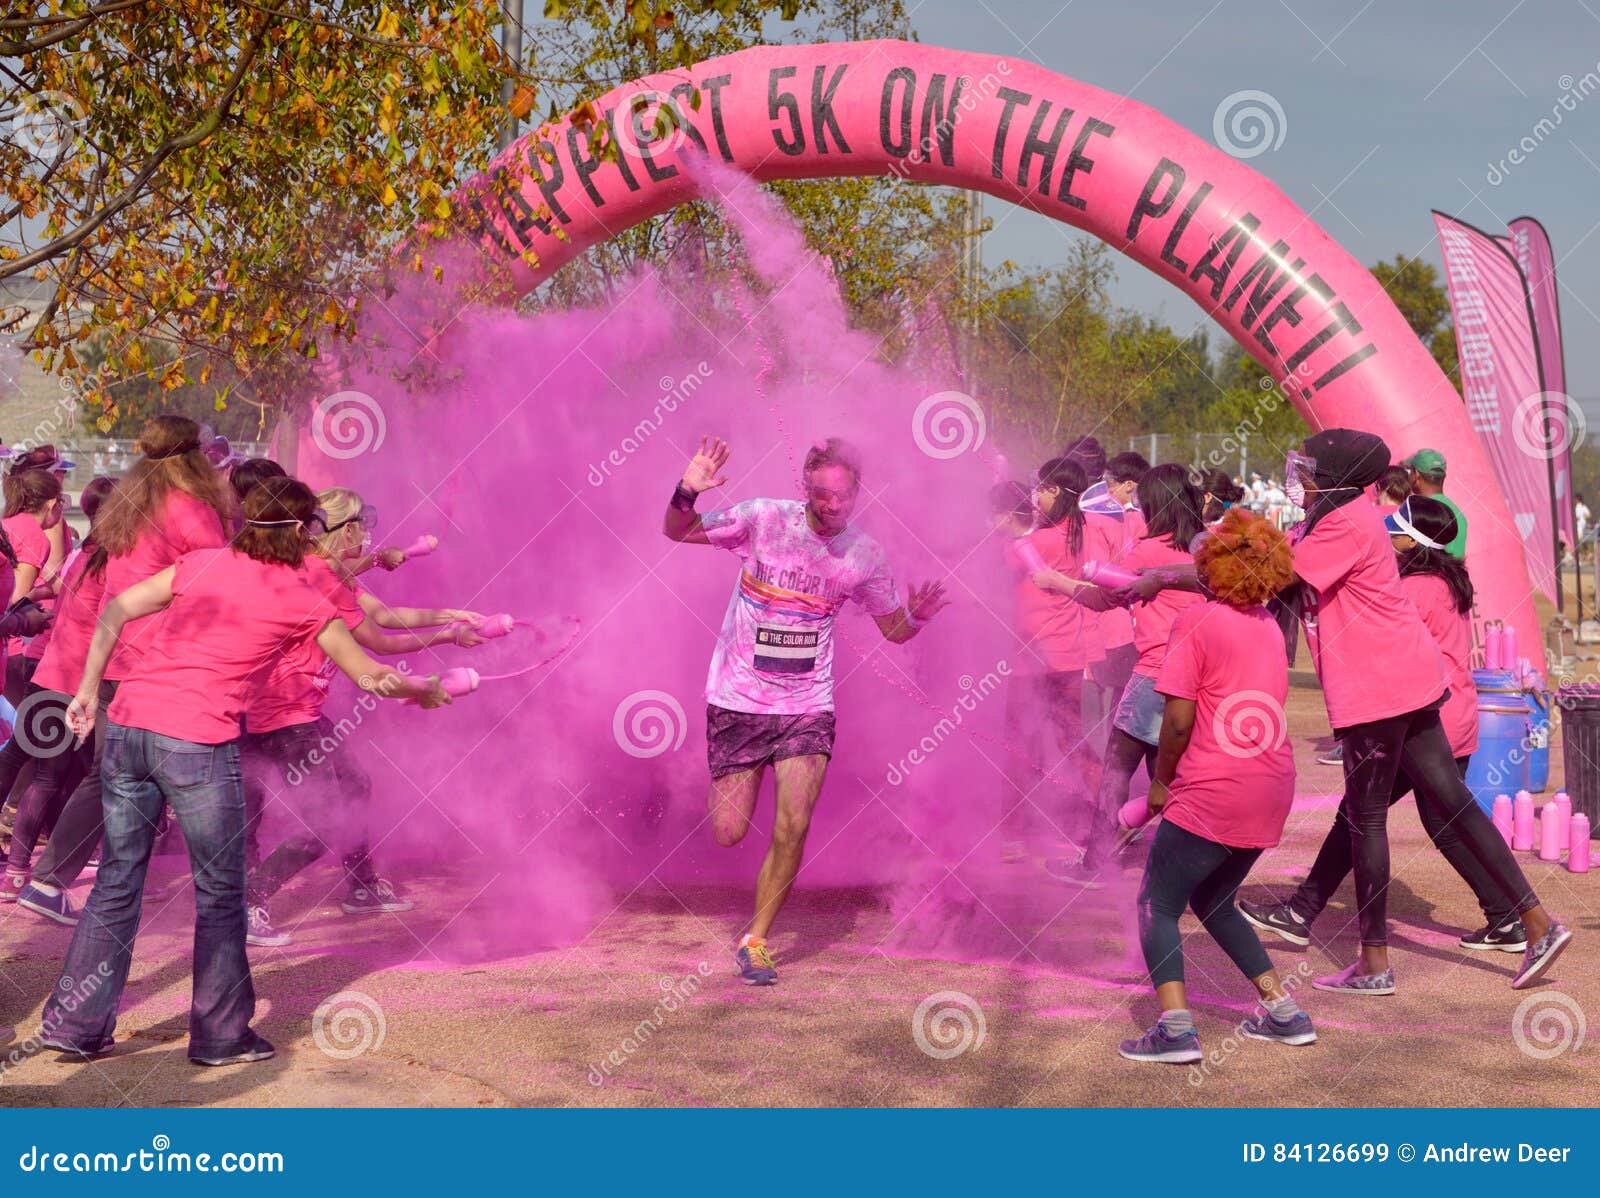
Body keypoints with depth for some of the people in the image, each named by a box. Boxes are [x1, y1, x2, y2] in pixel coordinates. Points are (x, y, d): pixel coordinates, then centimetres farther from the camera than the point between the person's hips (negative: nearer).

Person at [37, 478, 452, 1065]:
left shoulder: (201, 563, 15)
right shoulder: (300, 598, 5)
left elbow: (115, 611, 9)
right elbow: (369, 675, 11)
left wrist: (88, 689, 15)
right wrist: (424, 692, 29)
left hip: (127, 724, 5)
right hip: (198, 740, -5)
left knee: (117, 881, 14)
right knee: (220, 891, 9)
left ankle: (74, 1024, 17)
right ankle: (221, 1035, 17)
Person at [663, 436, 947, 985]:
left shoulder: (865, 556, -3)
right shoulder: (763, 519, -10)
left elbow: (894, 629, 9)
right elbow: (678, 532, -4)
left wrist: (917, 616, -15)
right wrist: (687, 493, -27)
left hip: (807, 706, 1)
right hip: (736, 698, -1)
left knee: (793, 828, -12)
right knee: (728, 834, 2)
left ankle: (755, 941, 8)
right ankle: (724, 791, 41)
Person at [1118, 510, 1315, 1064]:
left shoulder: (1197, 619, -8)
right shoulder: (1269, 626, 13)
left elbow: (1179, 720, -13)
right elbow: (1265, 706, 15)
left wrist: (1161, 779, 0)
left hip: (1212, 790, -7)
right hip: (1271, 789, 7)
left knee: (1157, 905, 2)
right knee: (1214, 902, 24)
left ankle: (1175, 1026, -13)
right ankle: (1284, 1012, 20)